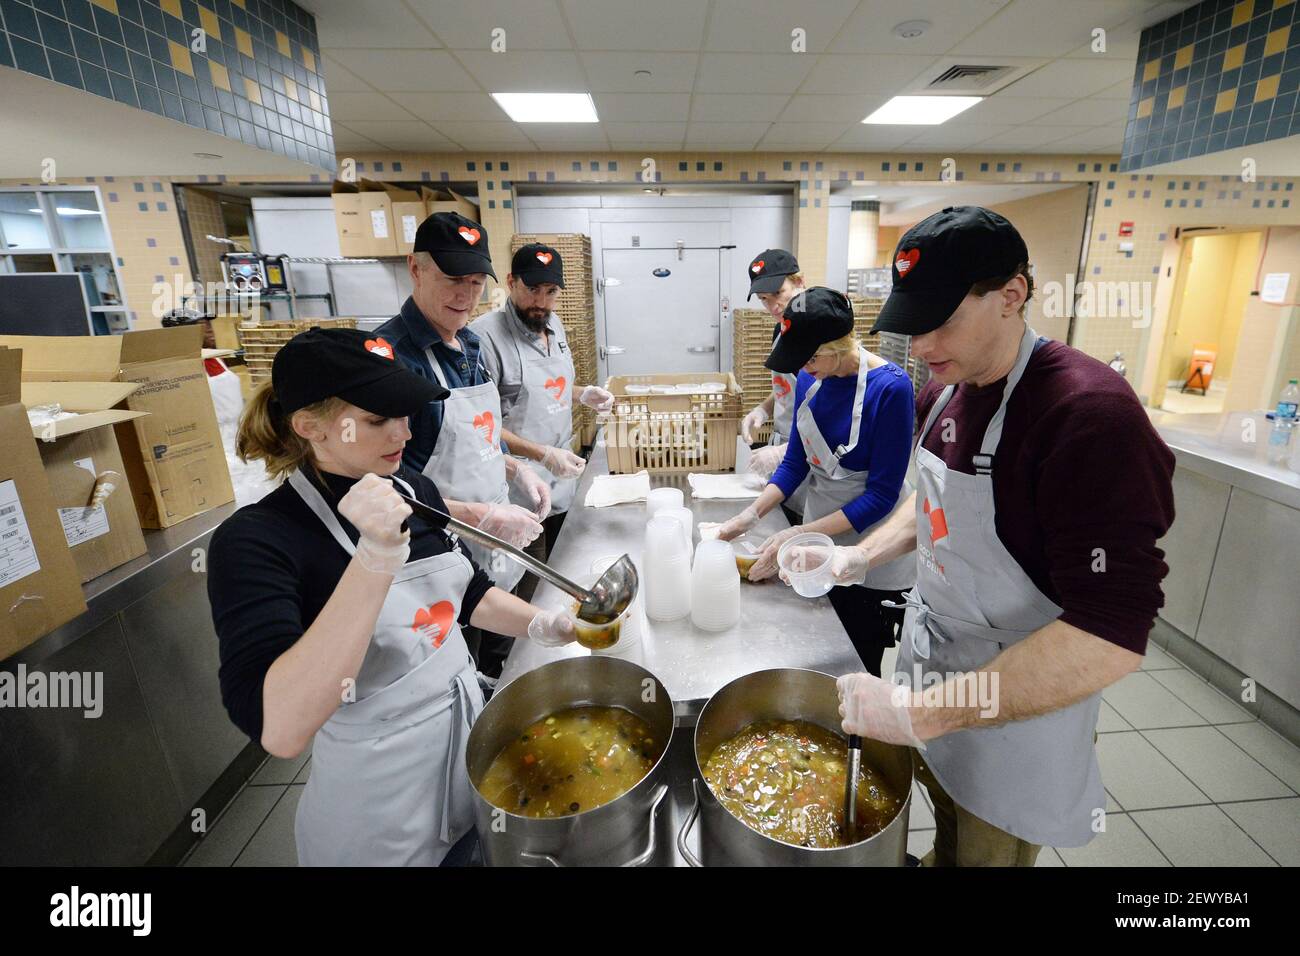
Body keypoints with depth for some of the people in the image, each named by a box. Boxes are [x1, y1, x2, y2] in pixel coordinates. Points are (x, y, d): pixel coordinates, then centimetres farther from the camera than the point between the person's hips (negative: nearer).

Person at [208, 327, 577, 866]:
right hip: (379, 802, -5)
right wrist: (377, 555, -41)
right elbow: (279, 730, -35)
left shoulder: (411, 488, -5)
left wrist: (543, 627, -7)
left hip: (469, 736, 5)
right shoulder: (256, 541, -23)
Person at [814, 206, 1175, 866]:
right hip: (930, 657, 6)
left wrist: (922, 711, -30)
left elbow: (1111, 637, -31)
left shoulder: (1090, 415, -28)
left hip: (1019, 701, -6)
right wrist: (861, 557, 2)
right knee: (945, 830, 26)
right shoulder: (944, 393, -2)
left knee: (987, 851, 18)